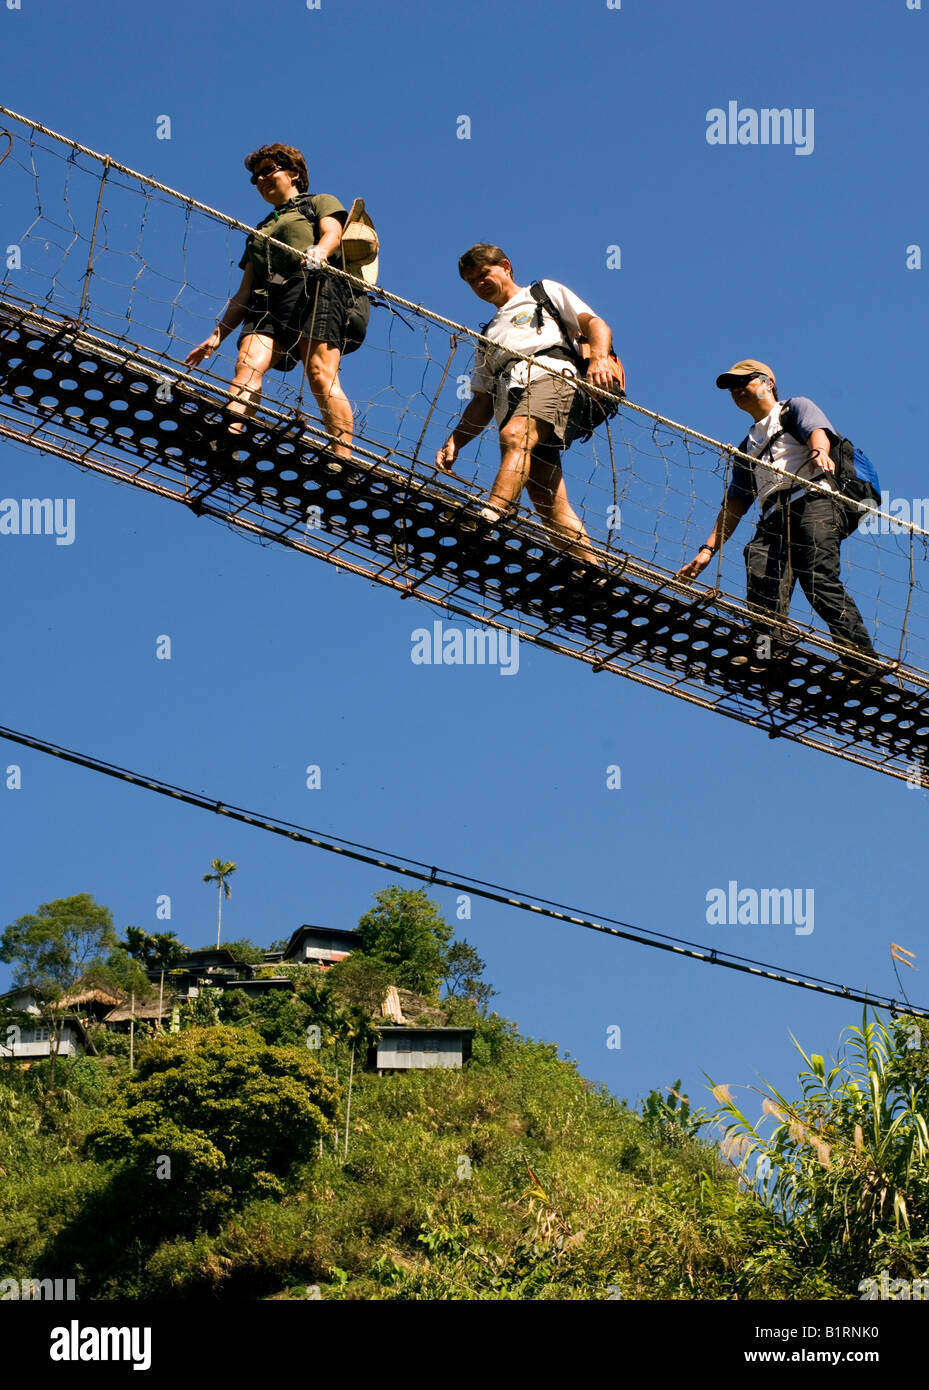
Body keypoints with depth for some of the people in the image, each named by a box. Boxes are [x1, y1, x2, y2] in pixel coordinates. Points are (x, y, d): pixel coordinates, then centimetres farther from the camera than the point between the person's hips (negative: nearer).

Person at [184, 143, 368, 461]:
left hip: (314, 286, -4)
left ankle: (343, 461, -32)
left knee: (320, 374, -23)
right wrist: (217, 334, 19)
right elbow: (244, 293, 31)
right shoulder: (260, 232, 38)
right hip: (268, 300, 5)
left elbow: (333, 233, 1)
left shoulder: (320, 203, 24)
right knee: (248, 364, -24)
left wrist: (318, 252, -23)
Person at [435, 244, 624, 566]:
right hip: (509, 396, 5)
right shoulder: (488, 337, 39)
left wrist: (599, 358, -11)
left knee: (515, 436, -37)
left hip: (549, 373, -5)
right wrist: (454, 441, 14)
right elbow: (481, 402, 31)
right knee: (548, 498, -12)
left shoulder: (544, 293, 26)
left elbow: (596, 325, 11)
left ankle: (491, 515, -58)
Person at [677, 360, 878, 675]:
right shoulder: (747, 447, 36)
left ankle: (864, 665, -29)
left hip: (814, 499, -6)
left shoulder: (795, 407, 20)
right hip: (774, 516, 6)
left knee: (819, 581, -24)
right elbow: (734, 504, 30)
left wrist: (819, 453, -29)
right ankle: (766, 652, -38)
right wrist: (709, 548, 18)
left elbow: (817, 430, -3)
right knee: (762, 573, -24)